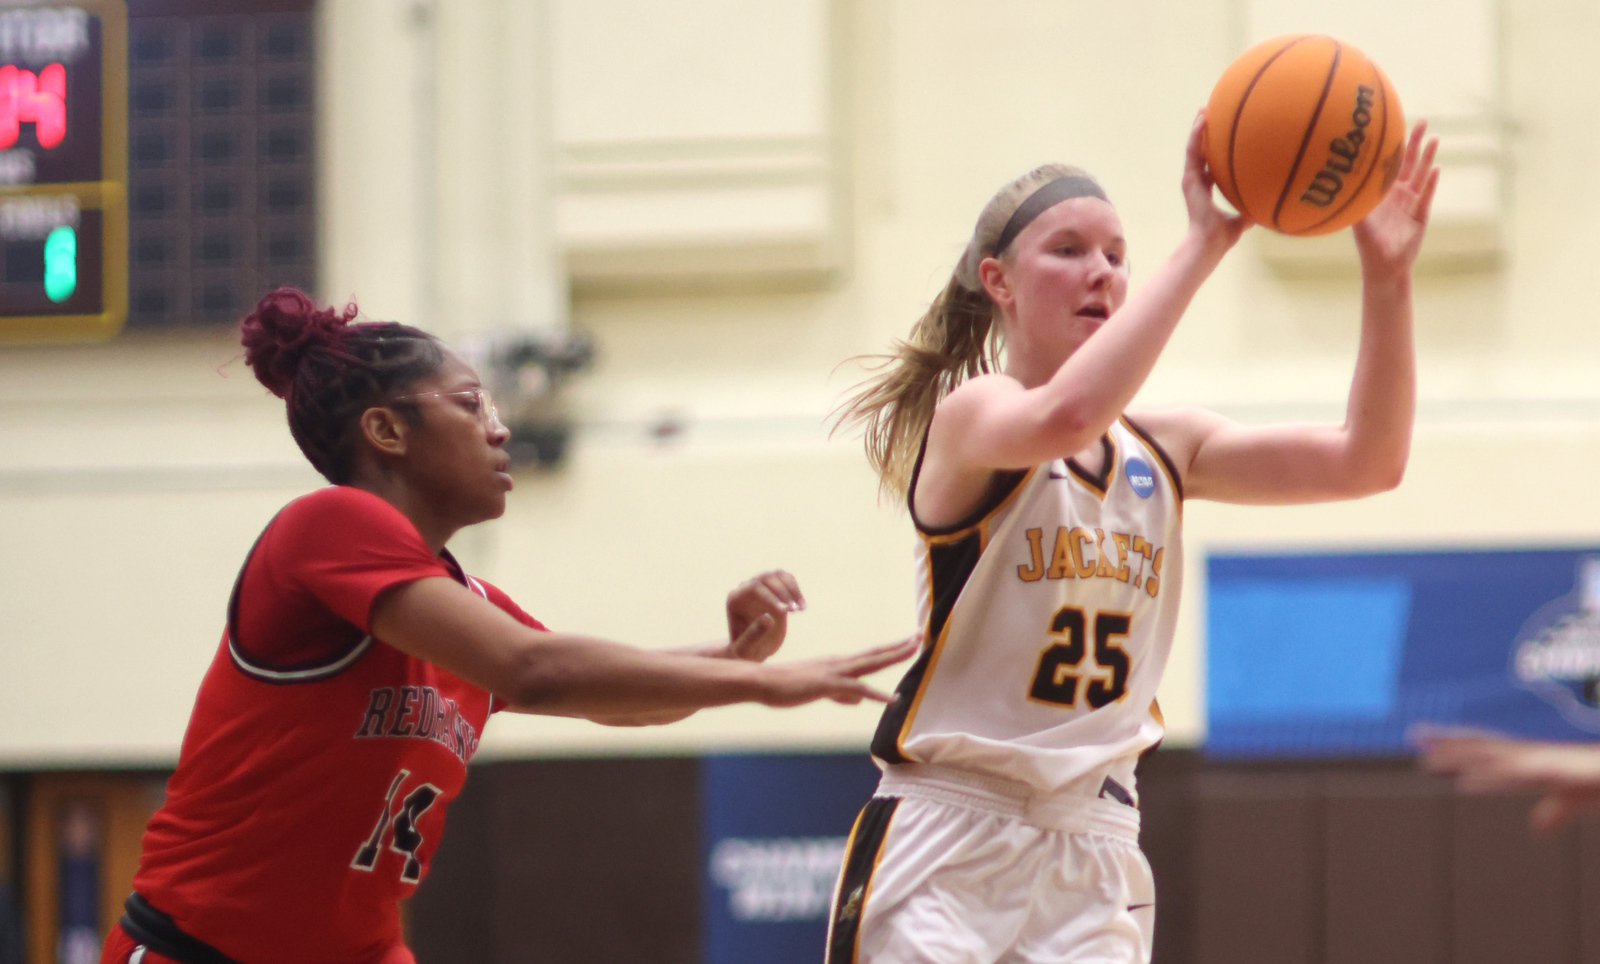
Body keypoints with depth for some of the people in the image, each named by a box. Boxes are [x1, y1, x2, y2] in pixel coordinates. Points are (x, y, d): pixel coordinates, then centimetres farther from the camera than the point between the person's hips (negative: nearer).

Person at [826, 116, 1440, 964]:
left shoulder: (1163, 448, 10)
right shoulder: (968, 416, -8)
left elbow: (1365, 462, 2)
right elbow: (1063, 416, -32)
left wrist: (1386, 278, -12)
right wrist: (1202, 244, -32)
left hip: (1094, 850, 5)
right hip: (947, 843, -5)